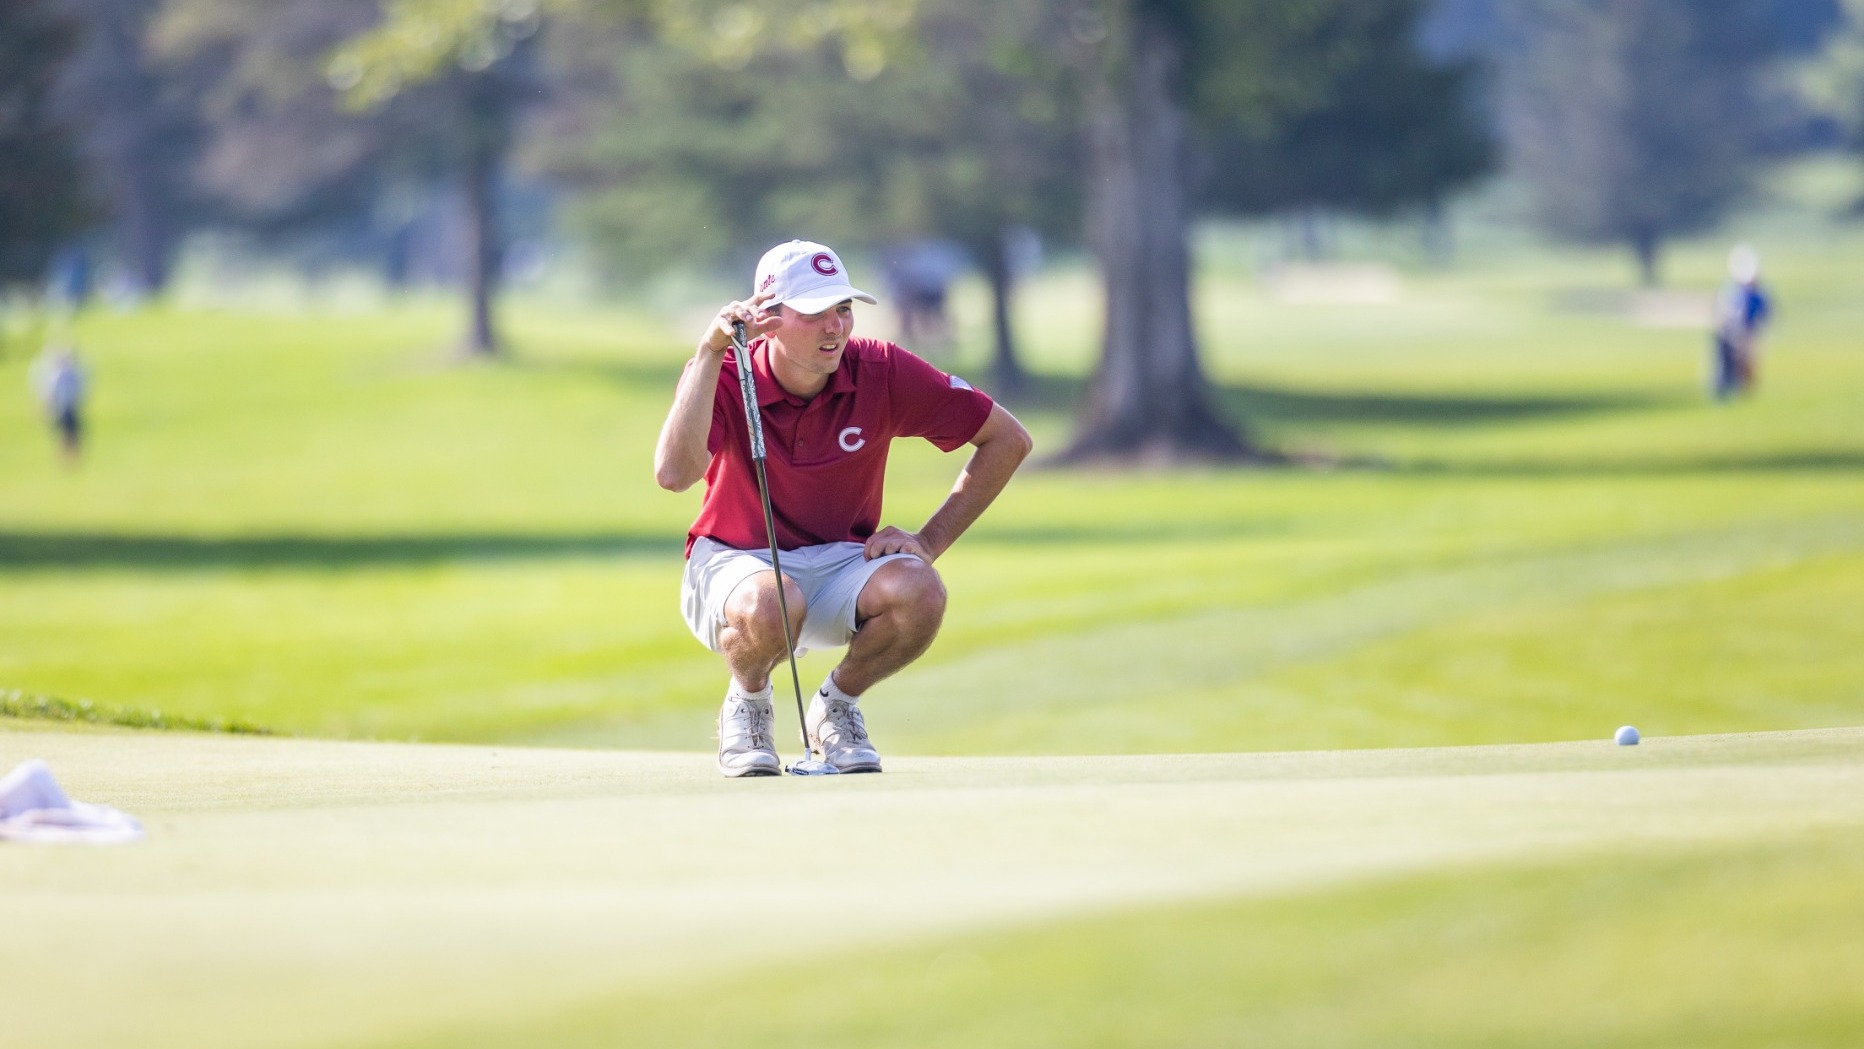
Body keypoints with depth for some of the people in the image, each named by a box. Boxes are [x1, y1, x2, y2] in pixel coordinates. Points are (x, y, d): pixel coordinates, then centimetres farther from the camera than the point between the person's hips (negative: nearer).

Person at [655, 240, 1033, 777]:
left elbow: (1008, 439, -3)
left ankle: (837, 703, 0)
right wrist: (710, 351, -38)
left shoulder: (881, 372, -12)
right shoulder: (723, 377, -17)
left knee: (919, 592, -32)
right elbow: (674, 473, -37)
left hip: (841, 562, 2)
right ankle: (747, 705, -2)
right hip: (735, 562, -2)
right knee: (769, 605, -40)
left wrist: (929, 541, -9)